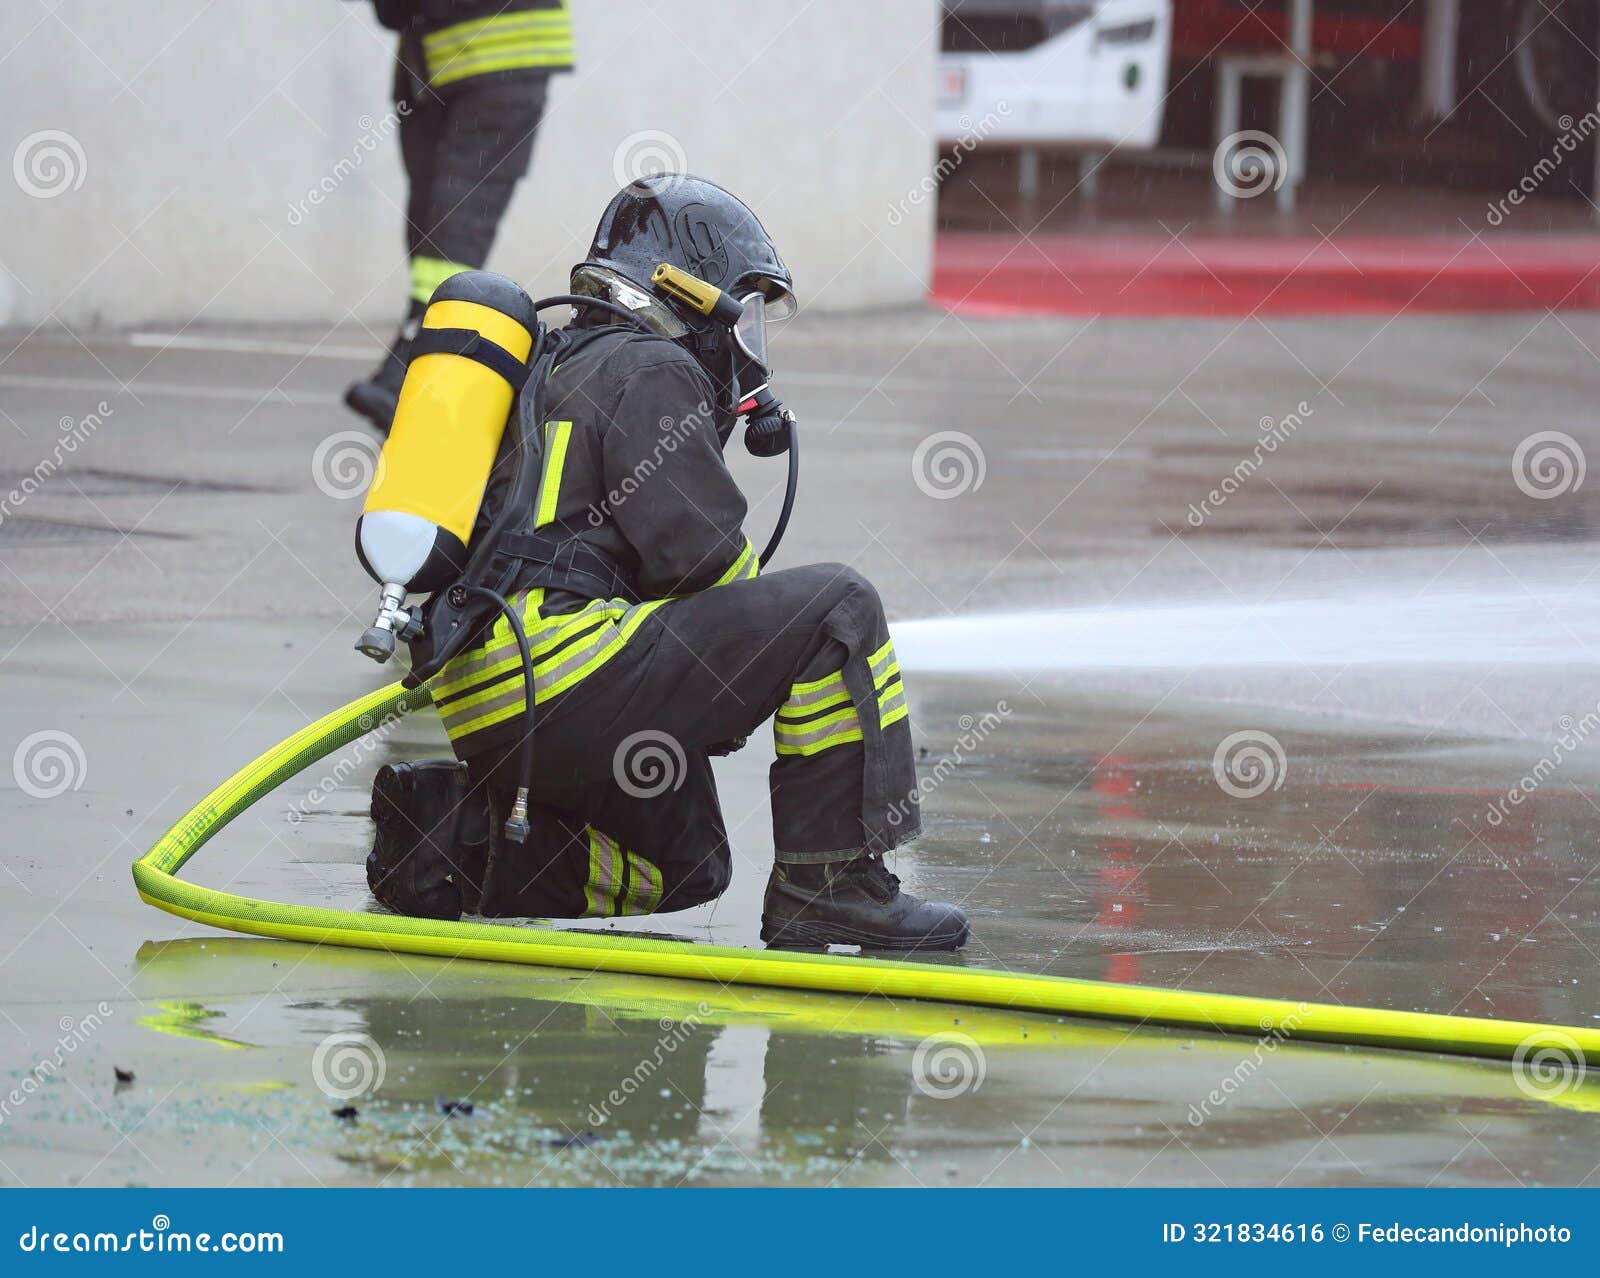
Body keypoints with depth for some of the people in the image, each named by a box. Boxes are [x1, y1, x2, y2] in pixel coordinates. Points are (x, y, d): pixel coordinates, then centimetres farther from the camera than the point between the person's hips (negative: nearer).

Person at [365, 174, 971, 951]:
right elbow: (703, 558, -10)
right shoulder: (650, 371, -3)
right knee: (837, 609, -9)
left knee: (689, 870, 27)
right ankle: (827, 883, -10)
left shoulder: (562, 370, 28)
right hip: (559, 670, -10)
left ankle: (459, 836, 9)